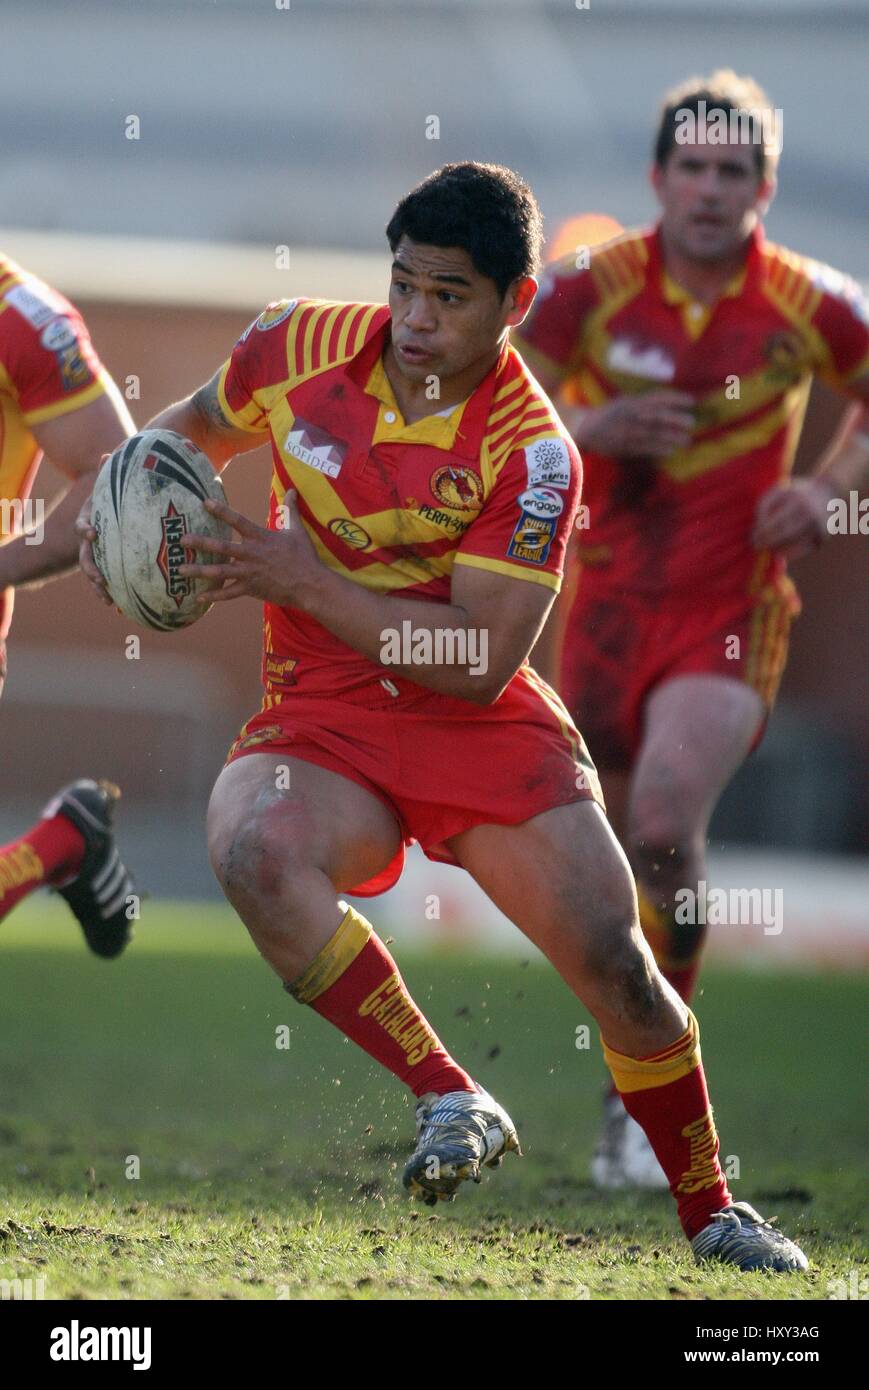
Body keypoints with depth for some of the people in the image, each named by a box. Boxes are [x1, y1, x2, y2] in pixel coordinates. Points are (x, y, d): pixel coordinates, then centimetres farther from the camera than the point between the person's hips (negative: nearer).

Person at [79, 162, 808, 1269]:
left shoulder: (531, 451, -14)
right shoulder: (302, 345, -3)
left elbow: (482, 661, -21)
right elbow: (198, 426, 20)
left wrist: (302, 582, -23)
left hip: (480, 725, -2)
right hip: (319, 722, 2)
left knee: (613, 963, -12)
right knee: (254, 853, -33)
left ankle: (709, 1211, 13)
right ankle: (451, 1102, -23)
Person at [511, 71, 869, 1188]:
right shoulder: (590, 289, -6)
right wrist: (595, 429, -20)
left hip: (731, 617, -2)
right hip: (607, 605, 2)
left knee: (665, 829, -23)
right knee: (607, 857, 8)